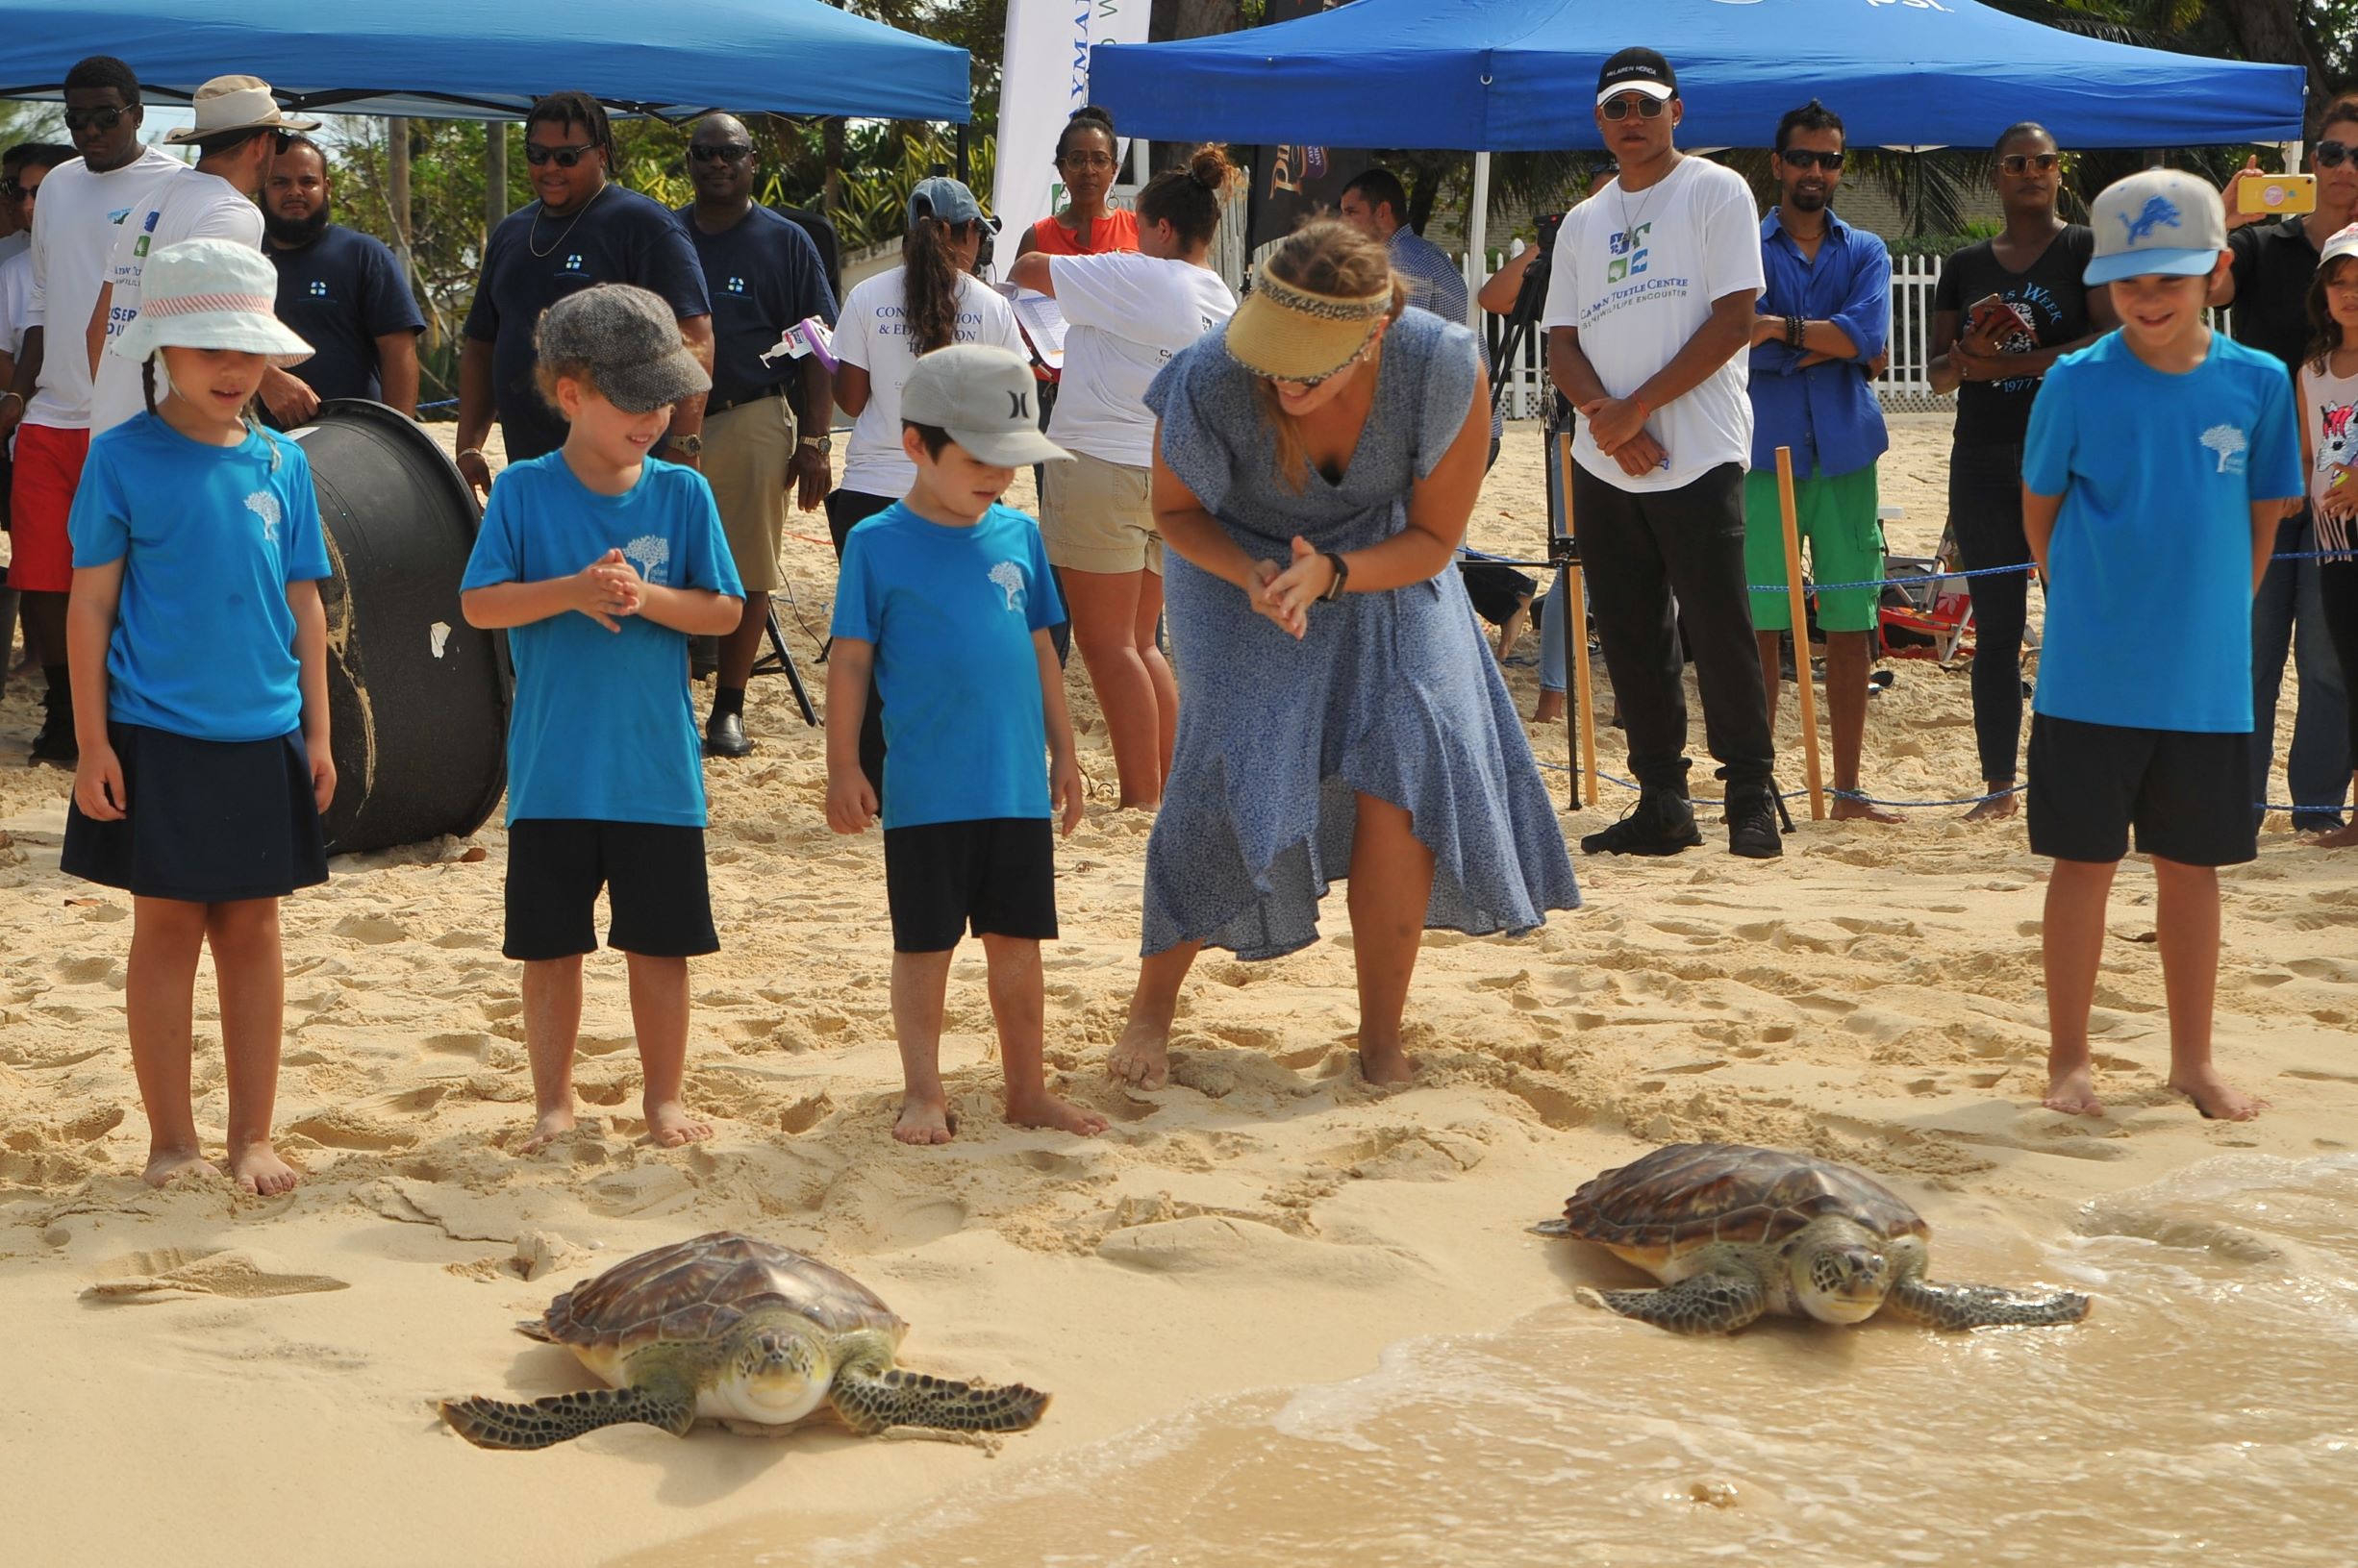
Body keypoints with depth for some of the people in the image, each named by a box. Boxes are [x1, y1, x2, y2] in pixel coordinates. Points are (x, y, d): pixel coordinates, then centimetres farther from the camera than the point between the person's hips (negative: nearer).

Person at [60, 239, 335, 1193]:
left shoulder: (280, 463, 5)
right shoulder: (122, 459, -5)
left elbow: (305, 605, 10)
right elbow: (91, 603, -4)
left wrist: (316, 732, 7)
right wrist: (93, 741, -7)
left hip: (264, 739, 3)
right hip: (157, 739, -3)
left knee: (252, 928, 9)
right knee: (168, 928, 4)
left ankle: (252, 1136, 18)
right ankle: (172, 1141, 15)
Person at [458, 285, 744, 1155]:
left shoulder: (682, 492, 0)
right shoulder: (523, 491, -3)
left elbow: (724, 609, 0)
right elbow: (479, 603, -7)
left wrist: (648, 598, -17)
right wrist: (571, 593, -21)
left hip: (656, 771, 1)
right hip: (551, 771, -1)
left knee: (660, 942, 8)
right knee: (550, 943, 9)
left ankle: (664, 1096, 23)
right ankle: (554, 1100, 23)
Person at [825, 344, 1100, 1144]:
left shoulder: (1019, 536, 6)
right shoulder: (877, 544, -6)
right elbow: (851, 660, -4)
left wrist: (1062, 751, 14)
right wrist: (843, 765, -5)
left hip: (1019, 787, 4)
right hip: (926, 794, -4)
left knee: (1017, 942, 11)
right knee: (925, 946, 5)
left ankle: (1027, 1089, 22)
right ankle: (924, 1094, 14)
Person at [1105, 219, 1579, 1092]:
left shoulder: (1443, 372, -29)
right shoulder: (1208, 382, -30)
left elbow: (1434, 540, -16)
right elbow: (1174, 510, -10)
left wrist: (1330, 575, -34)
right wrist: (1250, 576, -30)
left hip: (1382, 569, 1)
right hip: (1240, 570, -1)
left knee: (1404, 767, -14)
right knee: (1231, 771, -15)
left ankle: (1382, 1036, -1)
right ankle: (1152, 1007, 5)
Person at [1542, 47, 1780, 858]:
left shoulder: (1715, 192, 1)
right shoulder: (1582, 224, 17)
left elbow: (1734, 320, -8)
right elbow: (1562, 345, 11)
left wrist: (1639, 406, -12)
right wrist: (1605, 415, -9)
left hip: (1698, 456, -5)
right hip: (1602, 464, 6)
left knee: (1718, 629, -7)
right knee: (1629, 637, 6)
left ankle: (1750, 797, 2)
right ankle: (1662, 800, 14)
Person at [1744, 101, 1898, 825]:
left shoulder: (1865, 252, 13)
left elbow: (1868, 336, -6)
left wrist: (1782, 329, -11)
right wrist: (1824, 343, -8)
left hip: (1846, 455, 2)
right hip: (1764, 456, -2)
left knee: (1851, 624, 3)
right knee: (1760, 623, -3)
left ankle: (1847, 788, 10)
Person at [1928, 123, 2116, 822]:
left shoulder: (2088, 249, 1)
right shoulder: (1966, 265, 14)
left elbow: (2112, 342, -12)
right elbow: (1939, 369, 14)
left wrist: (2010, 364, -19)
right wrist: (1960, 363, -11)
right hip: (1983, 461, 4)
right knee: (1995, 627, 6)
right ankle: (1999, 784, 12)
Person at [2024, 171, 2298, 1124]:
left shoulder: (2256, 384, -2)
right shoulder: (2077, 385, -7)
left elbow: (2262, 518, 9)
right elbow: (2040, 511, 4)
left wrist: (2211, 614, 6)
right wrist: (2090, 612, 3)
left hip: (2208, 681, 2)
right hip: (2091, 679, -2)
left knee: (2192, 865, 12)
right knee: (2085, 862, 4)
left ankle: (2193, 1060, 25)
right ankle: (2068, 1060, 16)